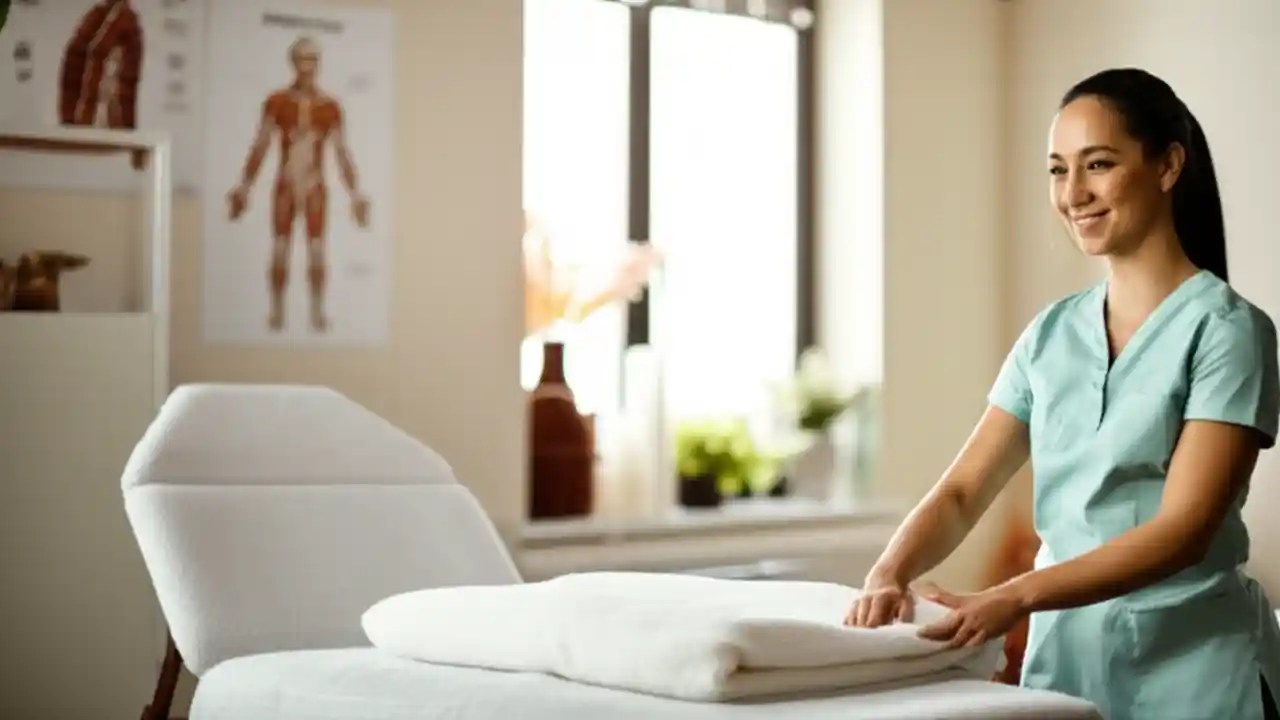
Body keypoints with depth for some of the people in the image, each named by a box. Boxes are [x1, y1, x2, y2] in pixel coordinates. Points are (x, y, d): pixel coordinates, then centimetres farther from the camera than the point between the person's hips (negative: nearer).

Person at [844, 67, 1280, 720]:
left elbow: (1183, 529, -18)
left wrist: (1012, 599, -29)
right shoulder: (1052, 334, 7)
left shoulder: (1224, 329, -9)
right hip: (1061, 648, 5)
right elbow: (962, 490, 3)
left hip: (1189, 665, -5)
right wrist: (890, 573, -17)